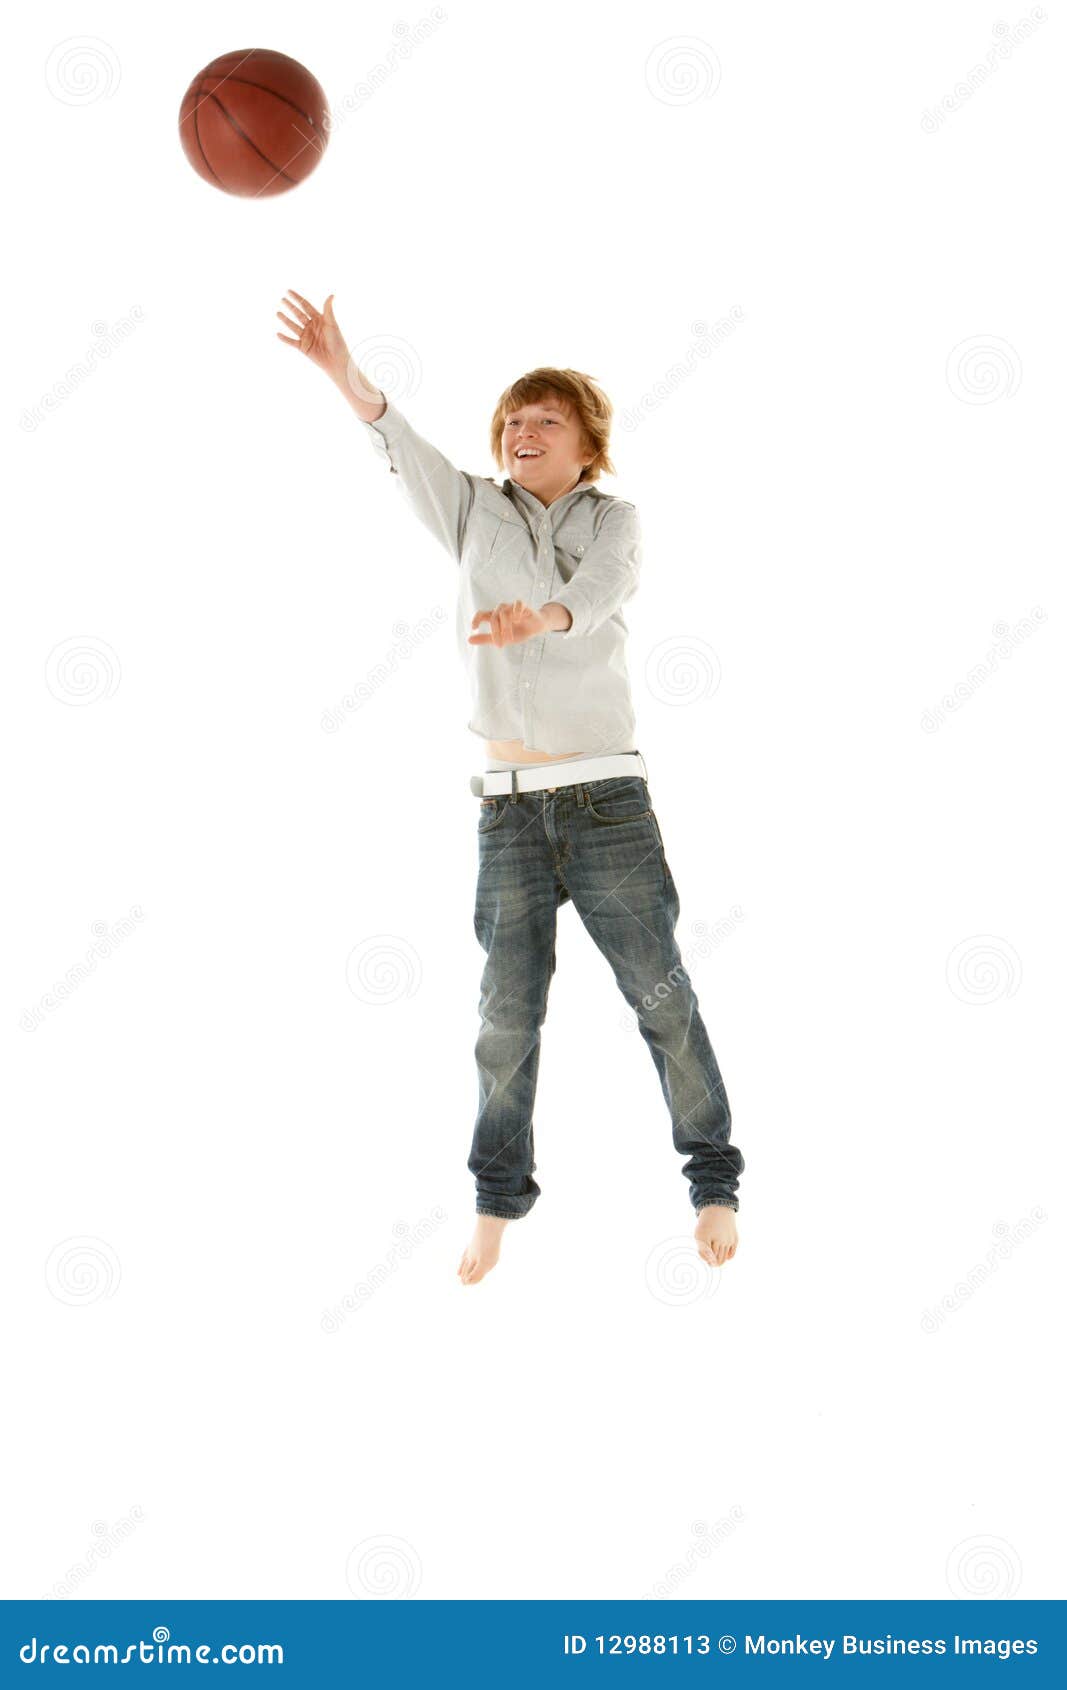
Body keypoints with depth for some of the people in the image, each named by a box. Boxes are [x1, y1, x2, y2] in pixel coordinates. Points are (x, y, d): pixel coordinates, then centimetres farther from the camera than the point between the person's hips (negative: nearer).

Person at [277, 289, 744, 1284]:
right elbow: (399, 444, -6)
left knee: (663, 999, 1)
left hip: (607, 797, -2)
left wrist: (542, 615, -40)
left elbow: (603, 589, -17)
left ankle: (713, 1182, 14)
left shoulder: (614, 519, 6)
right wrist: (340, 369, -24)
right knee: (506, 1013, 3)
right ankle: (497, 1200, 15)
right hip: (508, 807, 2)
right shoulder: (476, 511, 11)